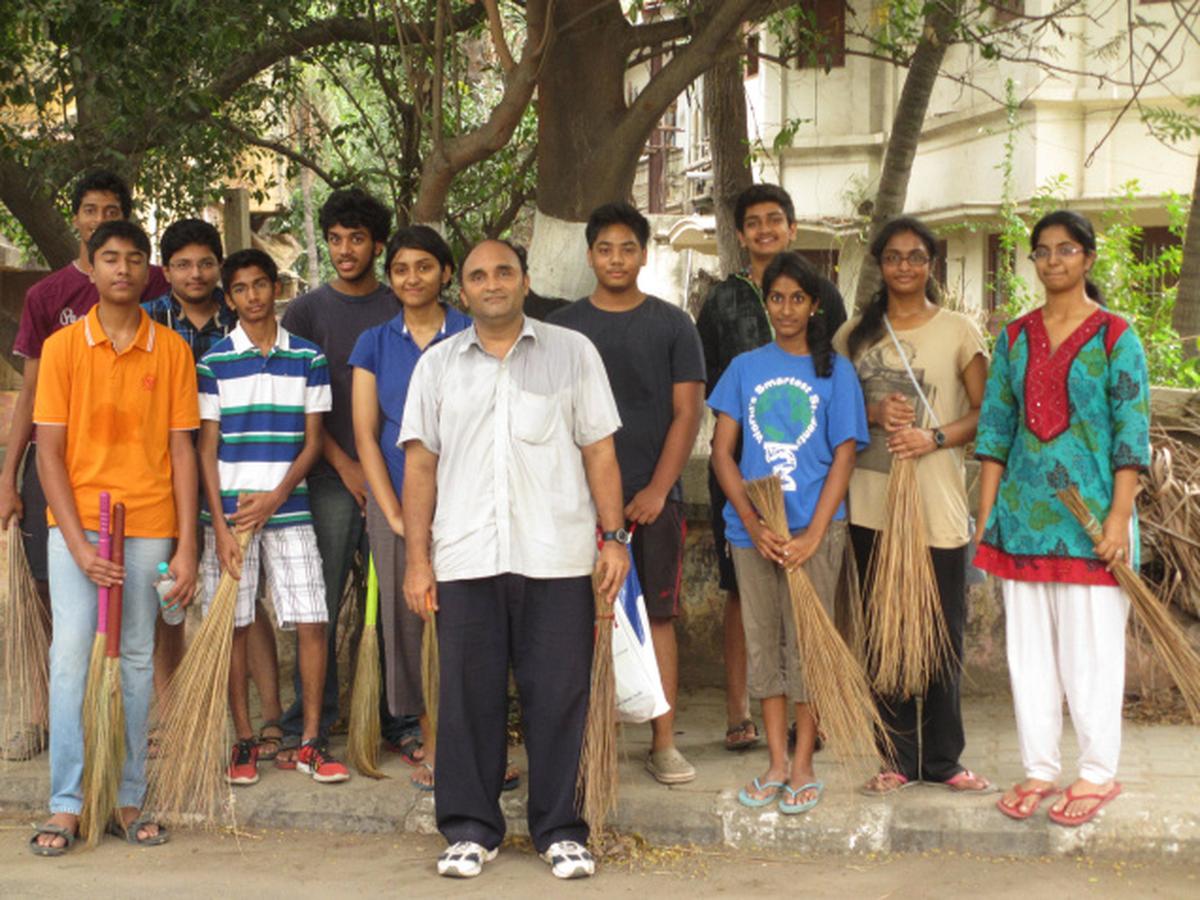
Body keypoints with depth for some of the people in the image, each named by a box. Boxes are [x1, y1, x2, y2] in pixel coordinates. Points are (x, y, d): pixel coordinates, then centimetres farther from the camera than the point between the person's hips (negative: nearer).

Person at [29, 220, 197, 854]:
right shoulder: (63, 347, 1)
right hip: (78, 522, -1)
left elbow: (181, 451, 4)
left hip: (149, 525, 1)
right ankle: (65, 806, -3)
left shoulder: (172, 350, 4)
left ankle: (128, 801, 13)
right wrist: (79, 543, -11)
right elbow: (49, 452, -2)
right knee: (71, 653, -8)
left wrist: (186, 546, -2)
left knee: (137, 660, 5)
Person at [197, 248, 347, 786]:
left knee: (311, 622, -3)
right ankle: (244, 742, 11)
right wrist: (220, 525, -8)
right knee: (234, 626, 1)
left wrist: (275, 498, -10)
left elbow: (312, 442, 4)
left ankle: (311, 742, 5)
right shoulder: (213, 363, 2)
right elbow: (207, 448, 0)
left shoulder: (308, 359, 5)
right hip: (229, 511, -1)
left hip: (288, 511, 1)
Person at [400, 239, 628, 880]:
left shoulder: (572, 352, 8)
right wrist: (417, 557, 3)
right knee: (468, 696, 5)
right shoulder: (437, 364, 11)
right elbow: (421, 465, 9)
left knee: (558, 695, 2)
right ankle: (471, 828, 16)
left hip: (557, 557, -1)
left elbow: (600, 453, 7)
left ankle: (559, 830, 14)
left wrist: (613, 537, -1)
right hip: (465, 558, 1)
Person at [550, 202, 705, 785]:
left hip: (653, 496, 0)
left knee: (657, 617, 2)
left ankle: (664, 743, 6)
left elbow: (687, 412, 1)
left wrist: (657, 490, -8)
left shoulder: (672, 325, 5)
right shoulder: (563, 327, 7)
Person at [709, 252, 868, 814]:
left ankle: (803, 766, 8)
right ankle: (777, 763, 15)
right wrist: (752, 523, -9)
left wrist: (812, 535, -11)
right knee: (763, 641, 7)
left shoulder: (834, 370, 2)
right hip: (752, 528, 3)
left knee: (807, 642, 1)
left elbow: (844, 456, -2)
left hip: (814, 525, -2)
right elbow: (722, 450, 3)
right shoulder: (745, 368, 7)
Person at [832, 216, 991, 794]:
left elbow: (986, 411, 0)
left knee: (941, 634, 0)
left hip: (936, 502, -2)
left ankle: (941, 758, 11)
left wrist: (935, 437, -17)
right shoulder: (856, 333, 10)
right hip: (871, 501, 3)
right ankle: (898, 757, 15)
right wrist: (872, 413, -8)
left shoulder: (958, 331, 2)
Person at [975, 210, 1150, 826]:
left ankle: (1097, 774, 14)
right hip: (1024, 513, 4)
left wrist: (1118, 518, -13)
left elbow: (1132, 434, -7)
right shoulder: (1014, 338, 9)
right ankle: (1039, 769, 19)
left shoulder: (1115, 338, -3)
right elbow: (995, 427, 10)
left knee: (1091, 649, 1)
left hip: (1090, 517, -4)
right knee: (1029, 648, 9)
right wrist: (986, 515, 6)